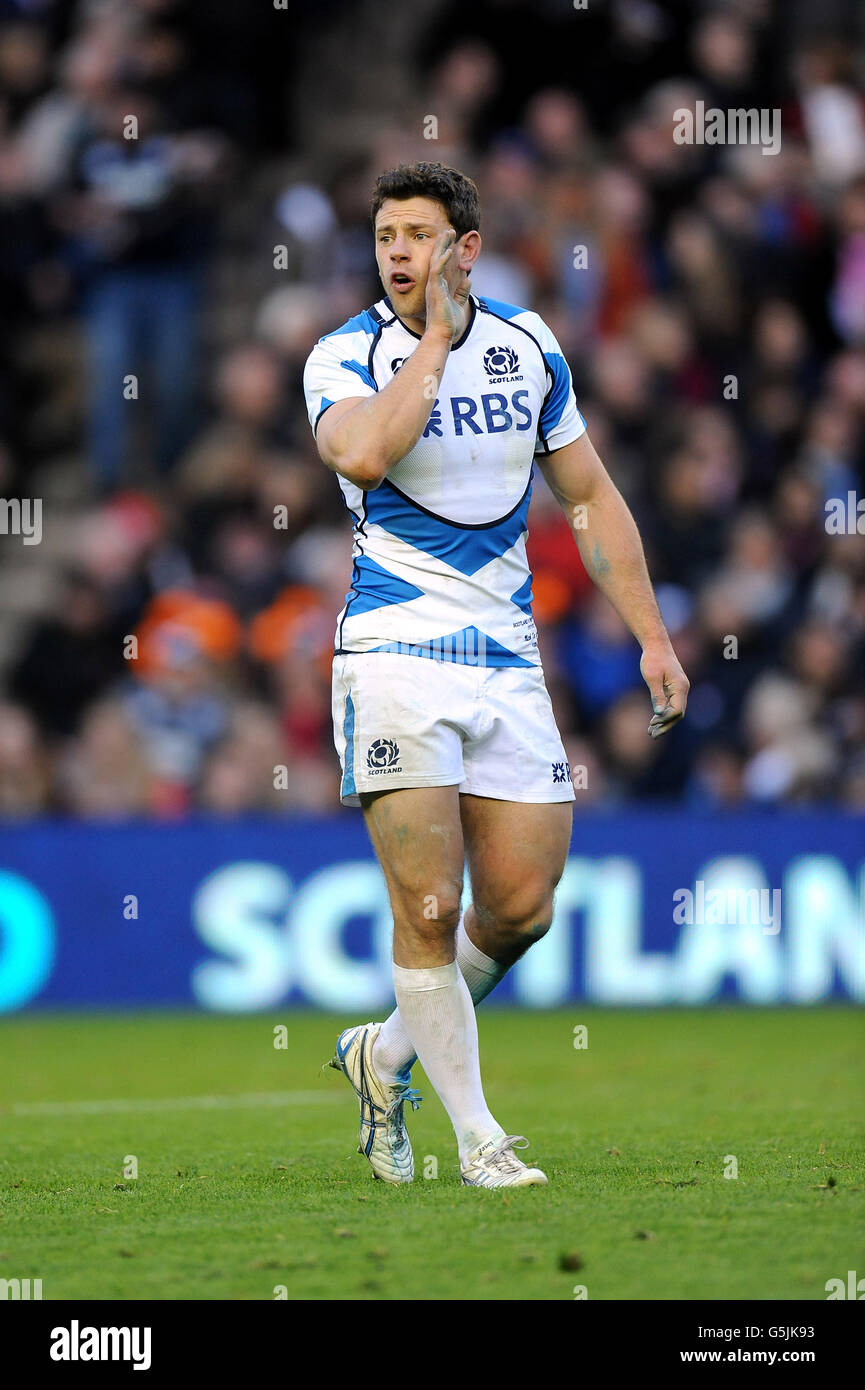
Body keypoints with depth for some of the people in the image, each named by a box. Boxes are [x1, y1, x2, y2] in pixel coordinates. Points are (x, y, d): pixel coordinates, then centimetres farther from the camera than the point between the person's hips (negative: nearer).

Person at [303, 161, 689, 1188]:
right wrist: (436, 339, -18)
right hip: (395, 656, -4)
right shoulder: (346, 356, -5)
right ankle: (475, 1135, 1)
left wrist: (652, 637, 12)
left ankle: (388, 1054, 26)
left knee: (521, 909, 2)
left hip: (507, 660, 4)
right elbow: (360, 453, -28)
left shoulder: (528, 348, 8)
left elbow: (590, 499, 16)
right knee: (428, 907, -10)